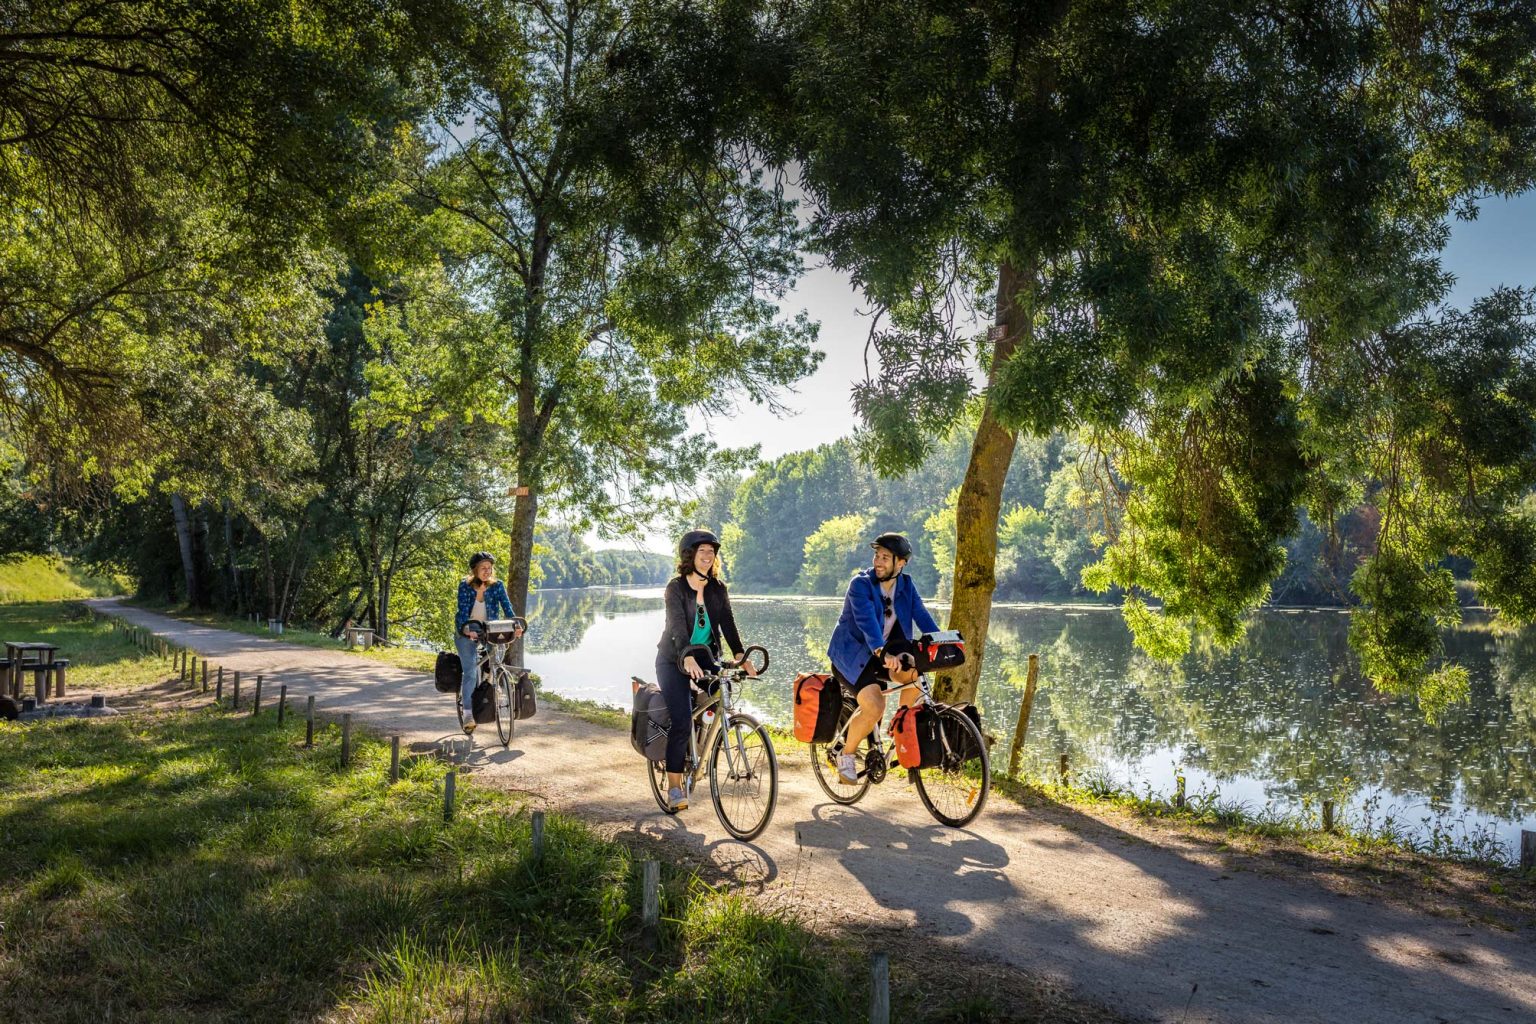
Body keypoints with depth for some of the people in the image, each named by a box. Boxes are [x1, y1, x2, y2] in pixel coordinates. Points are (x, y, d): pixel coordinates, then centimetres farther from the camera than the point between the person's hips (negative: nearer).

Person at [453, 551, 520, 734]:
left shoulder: (497, 585, -7)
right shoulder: (465, 585, -13)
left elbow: (507, 607, -15)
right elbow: (463, 610, -23)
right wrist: (467, 629, -40)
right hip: (466, 632, -3)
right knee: (471, 671, -16)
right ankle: (468, 715, -16)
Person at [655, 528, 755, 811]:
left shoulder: (717, 589, 2)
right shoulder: (676, 587, -12)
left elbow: (728, 625, -4)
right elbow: (678, 626, -25)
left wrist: (742, 658, -18)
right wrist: (688, 660, -41)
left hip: (706, 658, 4)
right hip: (674, 661, -4)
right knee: (682, 720, -17)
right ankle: (674, 786, -5)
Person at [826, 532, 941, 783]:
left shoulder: (906, 586, 0)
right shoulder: (860, 584, -17)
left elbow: (922, 617, -10)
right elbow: (867, 620, -32)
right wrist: (883, 653, -48)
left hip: (883, 654, 5)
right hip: (852, 655, -5)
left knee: (916, 673, -27)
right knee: (875, 708, -25)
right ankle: (846, 754, 1)